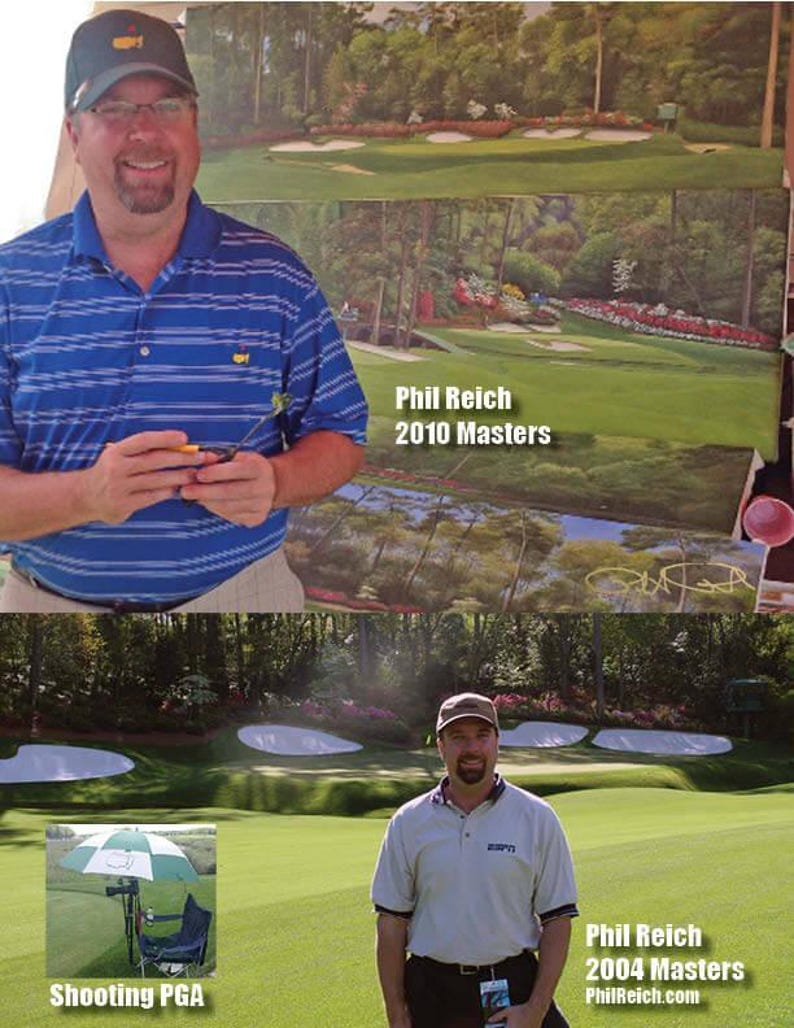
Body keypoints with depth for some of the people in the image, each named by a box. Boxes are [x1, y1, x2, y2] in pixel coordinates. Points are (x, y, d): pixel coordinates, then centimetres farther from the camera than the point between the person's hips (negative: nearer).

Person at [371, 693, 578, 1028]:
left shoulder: (537, 818, 0)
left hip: (513, 987, -1)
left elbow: (557, 919, 0)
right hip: (432, 991, 1)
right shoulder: (408, 822, 3)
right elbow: (392, 921, 3)